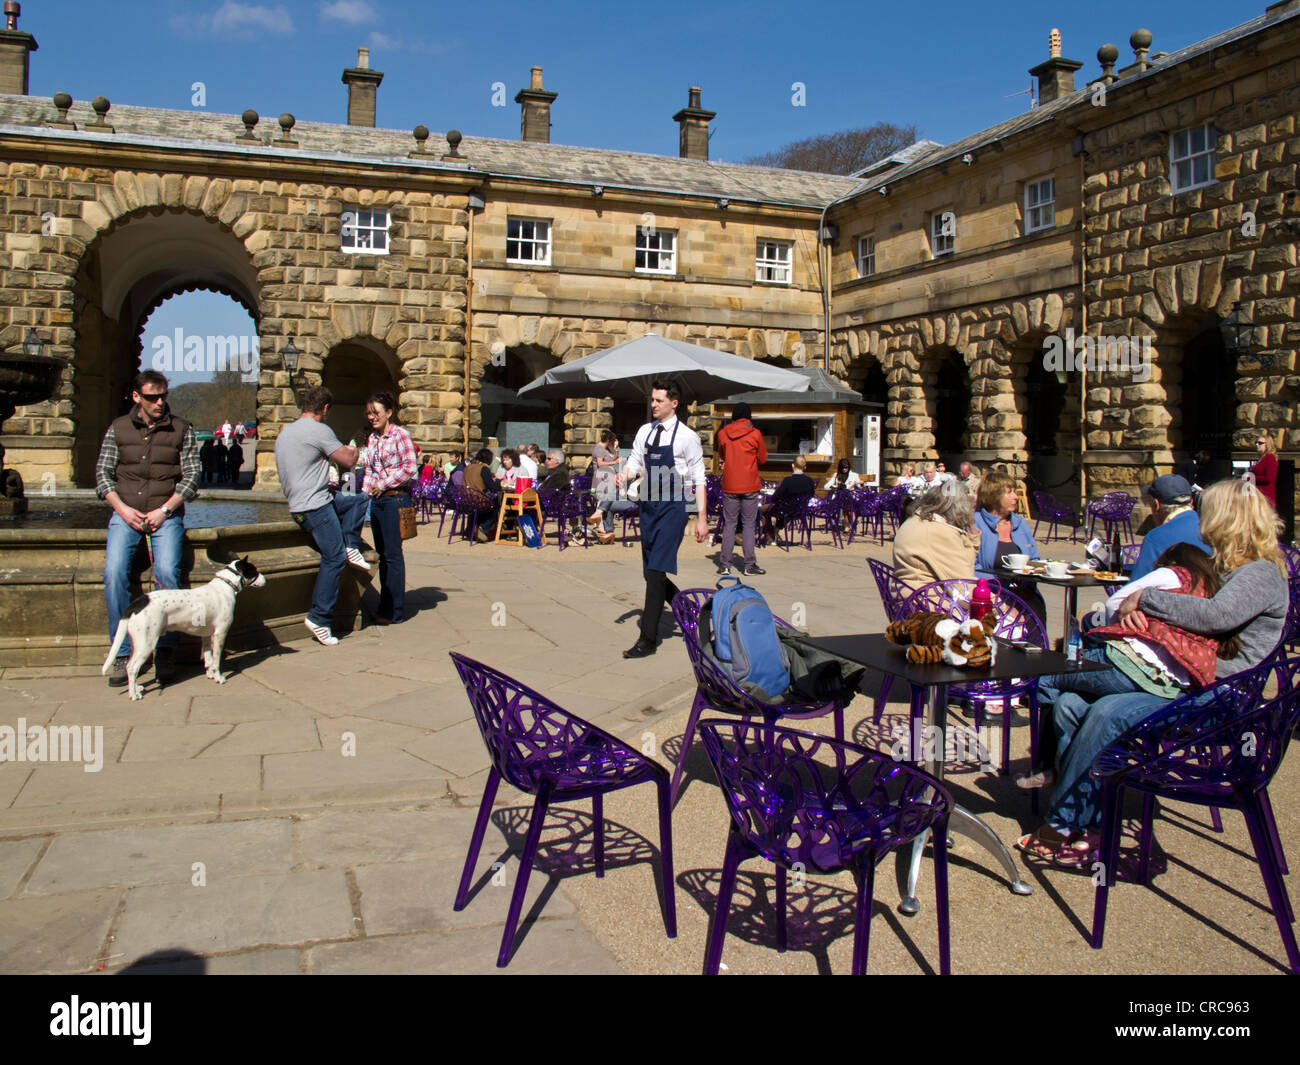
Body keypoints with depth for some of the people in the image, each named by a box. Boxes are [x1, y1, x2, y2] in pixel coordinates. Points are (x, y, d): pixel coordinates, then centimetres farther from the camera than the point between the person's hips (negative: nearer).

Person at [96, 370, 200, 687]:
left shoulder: (181, 429, 8)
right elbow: (103, 472, 11)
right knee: (114, 572, -22)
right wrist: (122, 508, -5)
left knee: (167, 571, -25)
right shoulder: (118, 428, 12)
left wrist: (164, 510, -8)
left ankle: (164, 651, -13)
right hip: (125, 512, 2)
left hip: (166, 514, -1)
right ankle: (122, 653, -13)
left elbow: (191, 475, 3)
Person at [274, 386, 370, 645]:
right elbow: (347, 461, -8)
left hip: (298, 504, 10)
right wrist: (353, 452, 15)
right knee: (333, 559, -8)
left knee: (359, 498, 20)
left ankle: (350, 547, 8)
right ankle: (319, 617, -8)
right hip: (315, 506, -10)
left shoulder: (285, 432, 18)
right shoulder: (319, 430, -12)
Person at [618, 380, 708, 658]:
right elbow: (635, 461, 12)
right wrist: (625, 475, -12)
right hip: (648, 506, 6)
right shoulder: (644, 431, 9)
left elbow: (698, 479, -5)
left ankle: (648, 640, -8)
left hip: (673, 507, -6)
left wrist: (701, 518, -7)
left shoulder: (687, 437, -6)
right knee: (652, 573, 12)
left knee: (656, 572, -13)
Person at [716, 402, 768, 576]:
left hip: (729, 486, 2)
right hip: (750, 486, -2)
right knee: (749, 525, 3)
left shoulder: (722, 433, 2)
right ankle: (749, 565, 2)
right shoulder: (755, 434, -4)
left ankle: (724, 565, 7)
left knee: (729, 524, 8)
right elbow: (763, 458, 5)